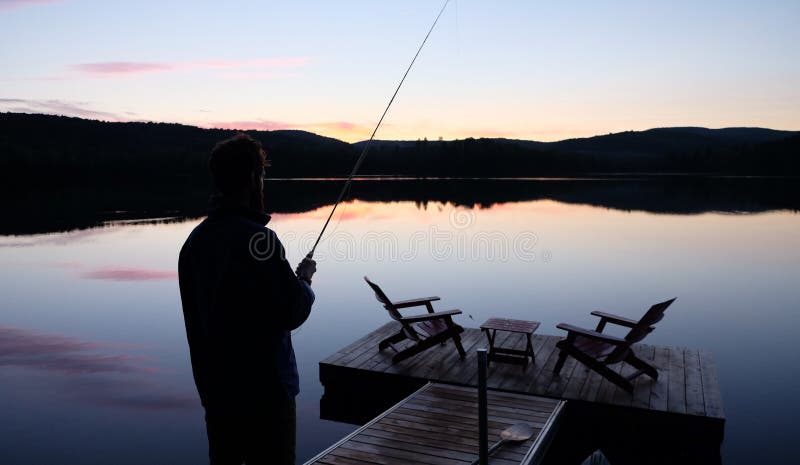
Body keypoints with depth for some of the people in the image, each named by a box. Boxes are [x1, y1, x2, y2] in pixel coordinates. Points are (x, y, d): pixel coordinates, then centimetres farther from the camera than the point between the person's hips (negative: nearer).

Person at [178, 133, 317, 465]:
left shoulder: (195, 239, 3)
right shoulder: (257, 238, -21)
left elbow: (195, 315, 11)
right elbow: (292, 313, -17)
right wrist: (304, 279, 1)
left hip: (214, 387, 7)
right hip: (264, 389, -7)